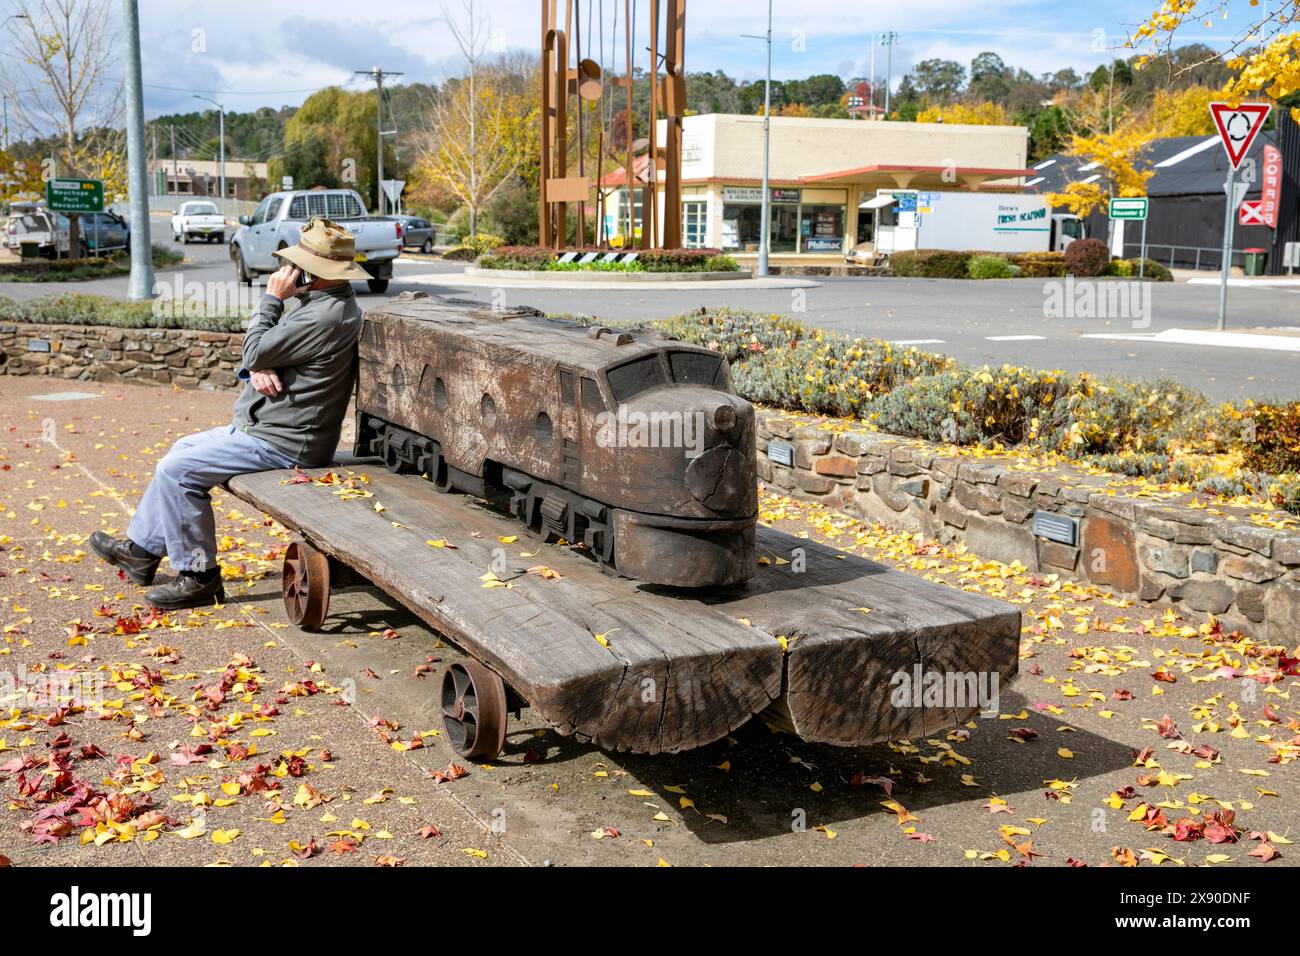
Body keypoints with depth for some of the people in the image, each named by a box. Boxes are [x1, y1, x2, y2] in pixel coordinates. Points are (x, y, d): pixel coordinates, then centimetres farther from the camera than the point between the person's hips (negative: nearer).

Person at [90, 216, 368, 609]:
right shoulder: (320, 301, 11)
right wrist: (260, 368, -9)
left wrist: (272, 298, -10)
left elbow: (255, 352, -20)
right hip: (269, 426, 11)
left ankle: (199, 576, -1)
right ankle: (142, 550, 31)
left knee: (177, 470, -12)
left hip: (281, 443, -11)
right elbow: (264, 354, 15)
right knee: (184, 448, 21)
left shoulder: (328, 315, -25)